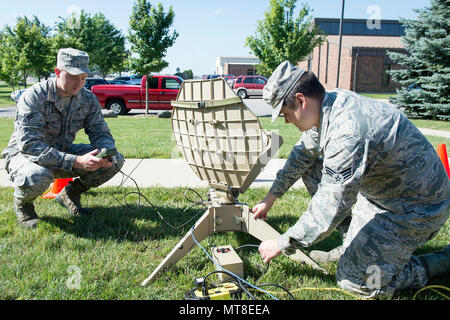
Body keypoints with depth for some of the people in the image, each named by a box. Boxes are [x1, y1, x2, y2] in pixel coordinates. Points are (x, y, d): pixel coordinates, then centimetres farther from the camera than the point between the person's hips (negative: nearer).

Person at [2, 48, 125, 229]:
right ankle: (22, 202, -2)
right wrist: (75, 161, -43)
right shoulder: (33, 97, -23)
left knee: (115, 160, -13)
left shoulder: (88, 99, -7)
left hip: (63, 153, 5)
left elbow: (101, 134, -3)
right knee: (37, 177, -41)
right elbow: (29, 145, -32)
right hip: (24, 154, -5)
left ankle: (70, 194, 8)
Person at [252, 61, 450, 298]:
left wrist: (282, 245, -18)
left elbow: (329, 211, -32)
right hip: (383, 188, 9)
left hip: (415, 208, -9)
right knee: (310, 167, 6)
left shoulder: (348, 134, -35)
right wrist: (270, 199, 14)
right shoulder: (330, 102, -5)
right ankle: (361, 237, 14)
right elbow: (302, 154, 9)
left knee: (354, 282, -8)